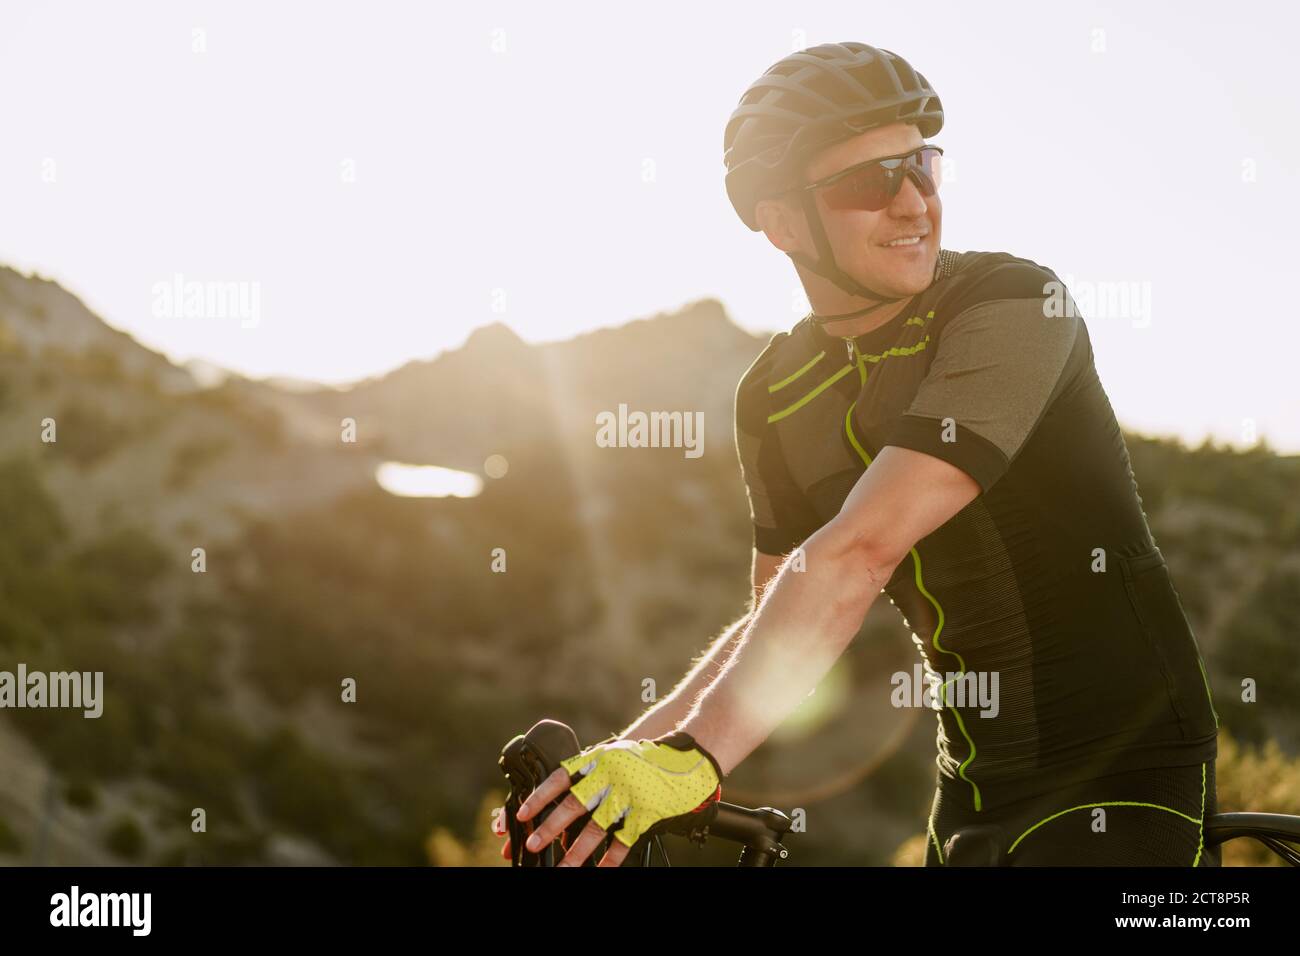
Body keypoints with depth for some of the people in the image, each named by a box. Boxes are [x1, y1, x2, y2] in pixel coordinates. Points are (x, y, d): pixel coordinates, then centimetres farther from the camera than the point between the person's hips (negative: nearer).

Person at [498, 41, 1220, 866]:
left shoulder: (1015, 309, -20)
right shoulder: (777, 398, 1)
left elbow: (862, 550, -31)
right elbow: (782, 623, 9)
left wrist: (695, 754, -37)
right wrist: (618, 758, -2)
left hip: (1120, 768, -6)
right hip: (977, 788, 6)